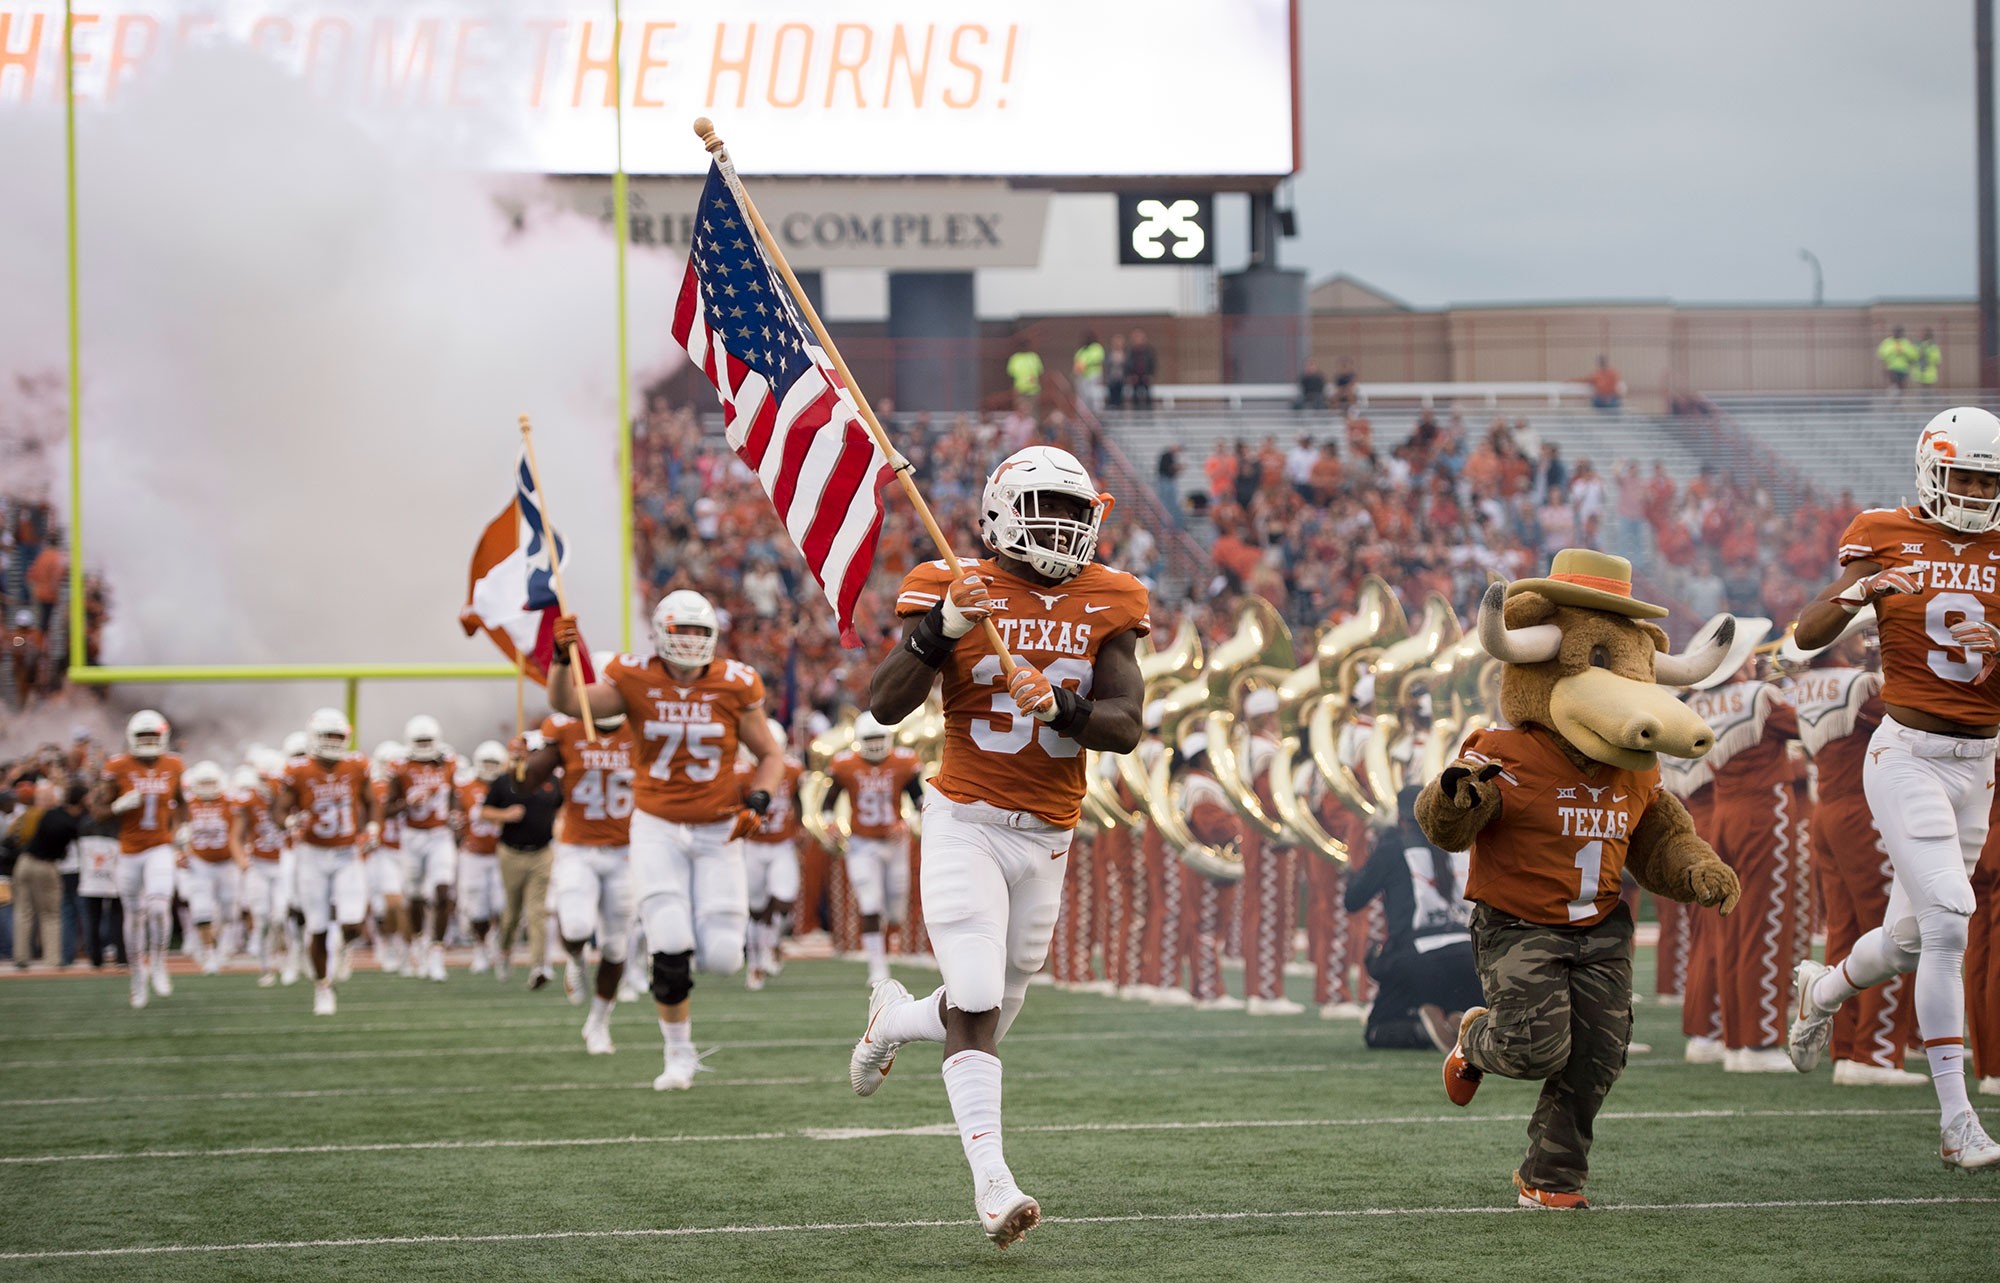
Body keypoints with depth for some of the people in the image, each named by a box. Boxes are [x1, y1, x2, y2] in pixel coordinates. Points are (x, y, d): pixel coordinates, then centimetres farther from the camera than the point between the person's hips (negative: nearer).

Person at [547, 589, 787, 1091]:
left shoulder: (735, 685, -4)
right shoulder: (635, 680, -6)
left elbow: (771, 754, 6)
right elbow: (567, 703, -17)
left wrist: (757, 803, -11)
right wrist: (562, 657, -35)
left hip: (716, 832, 1)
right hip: (657, 829, -1)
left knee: (721, 958, -8)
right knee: (671, 947, -14)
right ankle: (679, 1054, 8)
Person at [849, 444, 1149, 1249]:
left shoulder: (1106, 605, 3)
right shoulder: (959, 593, -6)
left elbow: (1124, 728, -5)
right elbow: (885, 707, -12)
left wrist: (1057, 705, -24)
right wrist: (940, 630, -25)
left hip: (1048, 840, 4)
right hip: (966, 826, -4)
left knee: (987, 1020, 12)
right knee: (975, 1007, -17)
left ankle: (894, 1019, 44)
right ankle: (992, 1183, -18)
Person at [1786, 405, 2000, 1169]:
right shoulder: (1885, 537, -3)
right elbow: (1808, 635, -7)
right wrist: (1858, 591, -24)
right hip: (1909, 755, -5)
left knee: (1911, 939, 11)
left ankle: (1822, 991, 47)